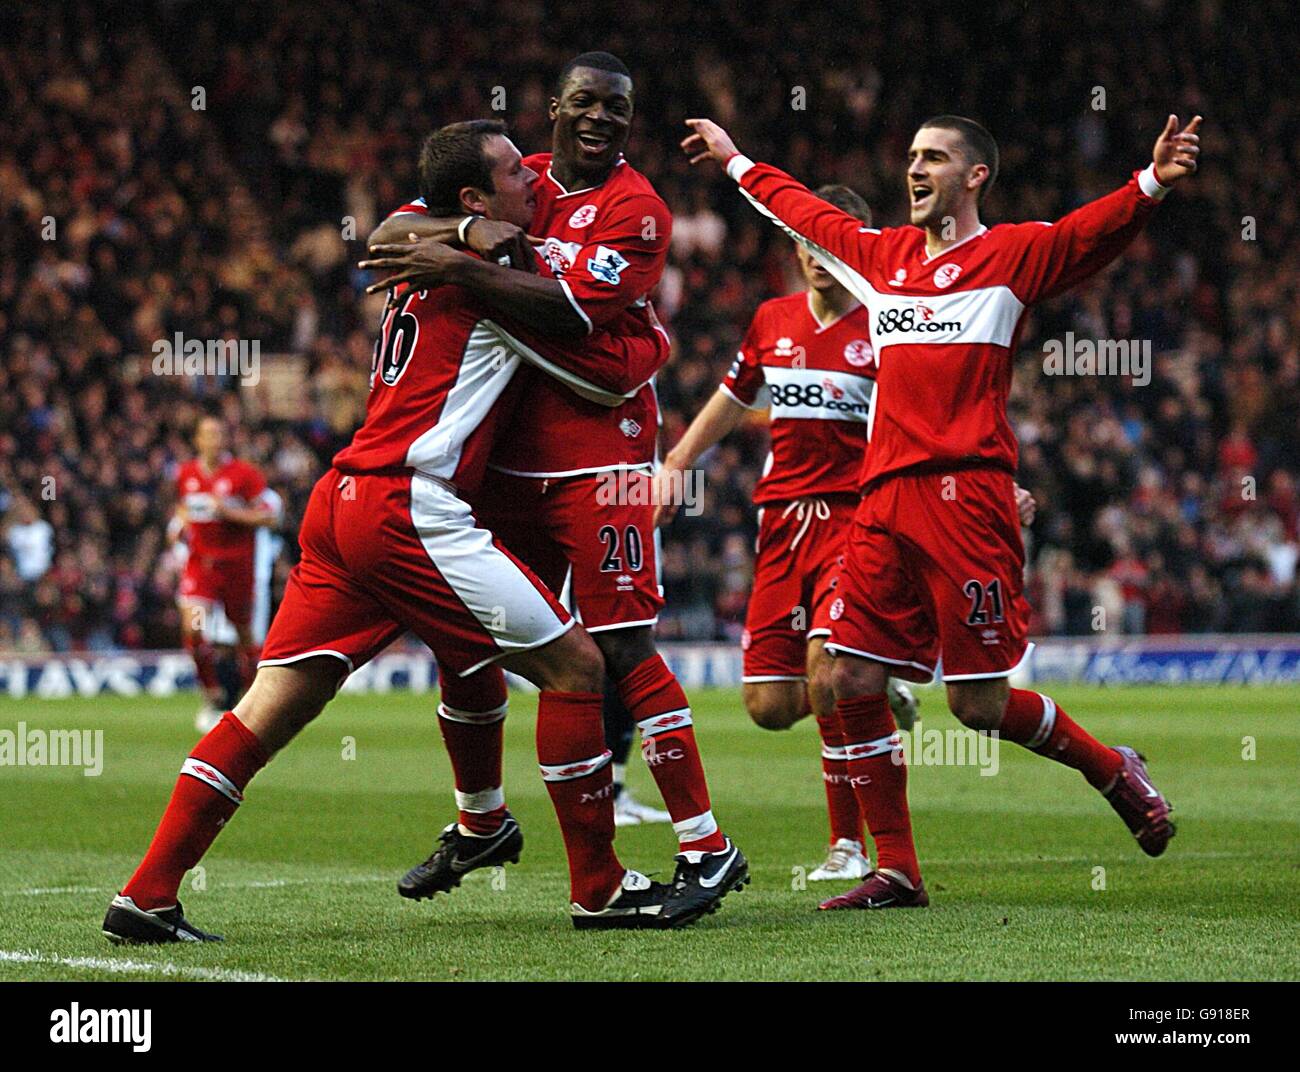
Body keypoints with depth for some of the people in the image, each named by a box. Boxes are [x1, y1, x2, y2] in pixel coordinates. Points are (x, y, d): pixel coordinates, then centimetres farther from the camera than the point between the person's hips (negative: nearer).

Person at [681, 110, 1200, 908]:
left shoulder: (1012, 254, 2)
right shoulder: (881, 255, 18)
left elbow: (1095, 232, -14)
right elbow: (803, 210, 35)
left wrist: (1153, 183, -33)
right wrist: (736, 162, 47)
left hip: (965, 494, -6)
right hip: (885, 498, 6)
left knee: (980, 705, -7)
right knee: (854, 682, -1)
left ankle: (1114, 770, 19)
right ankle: (896, 872, 9)